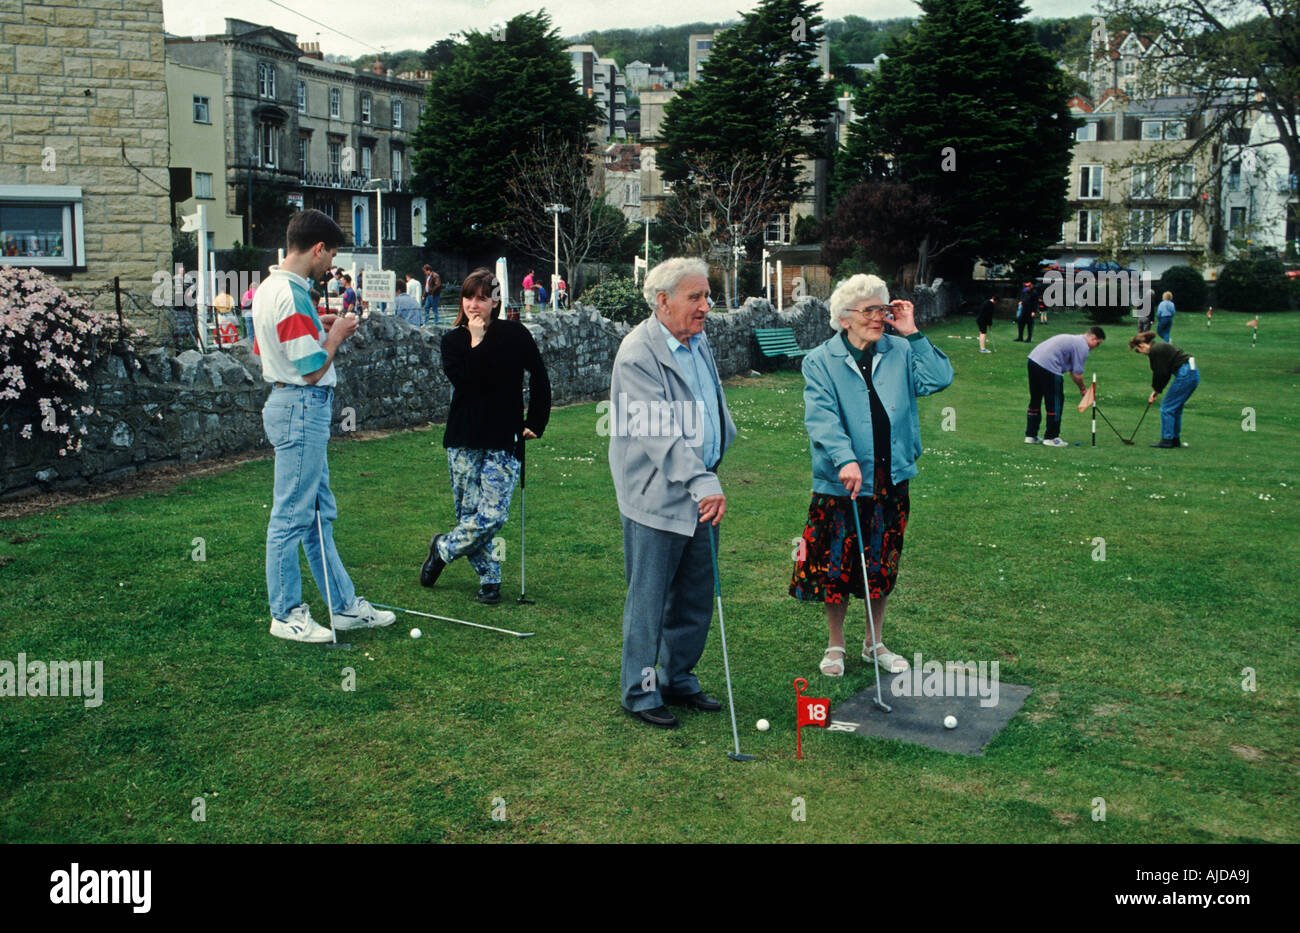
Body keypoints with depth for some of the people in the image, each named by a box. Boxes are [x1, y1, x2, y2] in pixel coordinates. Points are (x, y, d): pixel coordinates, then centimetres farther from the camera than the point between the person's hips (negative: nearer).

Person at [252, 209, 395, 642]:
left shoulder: (269, 288, 11)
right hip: (302, 408, -11)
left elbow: (262, 349, 20)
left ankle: (344, 604, 23)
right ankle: (285, 615, 10)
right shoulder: (293, 296, -21)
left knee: (321, 513, 15)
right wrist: (336, 335, -5)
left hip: (291, 405, 11)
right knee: (292, 516, -1)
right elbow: (313, 370, -22)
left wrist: (318, 327, 15)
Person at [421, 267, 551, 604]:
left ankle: (443, 548, 14)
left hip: (504, 440, -1)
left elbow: (540, 380, 8)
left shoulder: (514, 335, 0)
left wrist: (535, 423, 7)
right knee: (469, 513, 3)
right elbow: (464, 382, -13)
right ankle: (489, 577, 21)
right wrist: (476, 343, -15)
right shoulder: (453, 339, 4)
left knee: (492, 516, -10)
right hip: (464, 439, 2)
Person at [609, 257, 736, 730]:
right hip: (656, 500, -8)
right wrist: (704, 484, -34)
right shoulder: (638, 355, -18)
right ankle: (640, 693, 19)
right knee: (649, 602, 4)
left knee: (697, 599, 16)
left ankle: (679, 681, 33)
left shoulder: (698, 340, 10)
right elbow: (662, 434, -26)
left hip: (699, 493, 8)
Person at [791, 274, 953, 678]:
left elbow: (939, 379, -8)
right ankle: (835, 645, 27)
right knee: (836, 566, 6)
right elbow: (821, 416, -17)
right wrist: (845, 459, -31)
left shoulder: (899, 352, 5)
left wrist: (912, 333, -9)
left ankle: (875, 642, 32)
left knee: (882, 565, 14)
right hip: (840, 483, -3)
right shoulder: (820, 361, -6)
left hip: (890, 480, 3)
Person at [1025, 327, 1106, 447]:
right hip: (1048, 366, -10)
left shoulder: (1074, 339, 26)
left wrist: (1081, 388, 26)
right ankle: (1051, 437, 7)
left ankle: (1030, 435, 21)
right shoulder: (1083, 347, -4)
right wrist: (1083, 388, 11)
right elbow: (1077, 374, -6)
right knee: (1055, 402, 2)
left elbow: (1071, 370, 28)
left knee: (1035, 400, 16)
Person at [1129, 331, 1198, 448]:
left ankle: (1167, 440, 1)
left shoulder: (1155, 351, -12)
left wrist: (1156, 390, 6)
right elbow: (1164, 372, 21)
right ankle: (1175, 439, 21)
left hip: (1185, 375, -10)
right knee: (1176, 408, 17)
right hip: (1193, 374, 10)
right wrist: (1156, 390, 17)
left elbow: (1162, 373, -11)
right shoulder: (1159, 348, 18)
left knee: (1167, 408, -2)